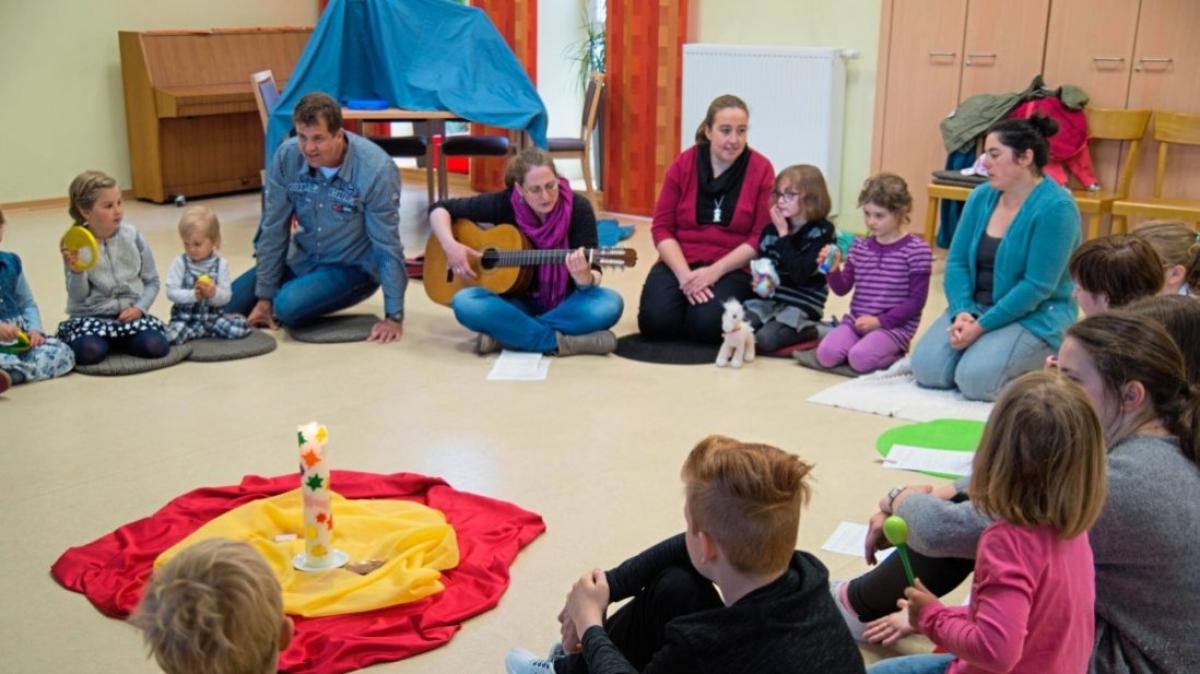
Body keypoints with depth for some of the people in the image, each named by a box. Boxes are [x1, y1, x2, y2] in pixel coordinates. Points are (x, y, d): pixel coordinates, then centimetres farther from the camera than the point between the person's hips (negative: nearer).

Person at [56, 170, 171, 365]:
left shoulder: (132, 235, -2)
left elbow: (151, 281, 5)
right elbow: (79, 297, -6)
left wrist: (139, 308, -11)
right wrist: (76, 272, -25)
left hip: (130, 313, 2)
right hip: (91, 317, -2)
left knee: (155, 346, -26)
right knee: (89, 352, -33)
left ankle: (117, 340, 5)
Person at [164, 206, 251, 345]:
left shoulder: (221, 264, -1)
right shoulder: (180, 263, -3)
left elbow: (226, 297, -4)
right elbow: (171, 292, -10)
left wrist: (214, 293, -26)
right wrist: (193, 295, -25)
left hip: (213, 316, 2)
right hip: (185, 317, -2)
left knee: (242, 326, -17)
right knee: (173, 335, -32)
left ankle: (205, 330, 5)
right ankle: (205, 332, -3)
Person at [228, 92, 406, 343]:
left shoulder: (377, 169, -28)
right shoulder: (286, 156, -16)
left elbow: (387, 245, -22)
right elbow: (273, 229, -7)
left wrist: (394, 317, -20)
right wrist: (264, 298, -5)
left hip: (353, 267, -4)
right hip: (303, 259, 5)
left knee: (288, 306, -28)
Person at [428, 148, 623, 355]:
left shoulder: (578, 207, -14)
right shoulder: (504, 204, -12)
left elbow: (594, 274, -17)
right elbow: (440, 209, -3)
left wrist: (584, 277, -41)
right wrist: (450, 245, -21)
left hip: (563, 302, 0)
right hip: (517, 301, 0)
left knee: (610, 304, -32)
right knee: (465, 303, -29)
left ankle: (505, 334, -26)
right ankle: (561, 342, -29)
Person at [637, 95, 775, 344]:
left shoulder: (761, 170, -3)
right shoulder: (683, 164, 2)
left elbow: (761, 237, -6)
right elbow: (662, 227, 0)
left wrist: (715, 271, -17)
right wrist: (684, 274, -15)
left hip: (732, 267, -2)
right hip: (680, 262, 2)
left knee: (706, 323, -28)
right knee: (655, 321, -22)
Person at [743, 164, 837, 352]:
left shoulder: (822, 232, -10)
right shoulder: (771, 229, 6)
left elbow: (800, 274, -22)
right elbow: (759, 262, 15)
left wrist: (783, 235, -17)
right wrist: (758, 279, -9)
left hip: (801, 306, -6)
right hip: (769, 299, 6)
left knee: (765, 339, -26)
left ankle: (812, 330, 1)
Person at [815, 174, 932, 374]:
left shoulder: (916, 250, -7)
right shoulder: (860, 247, 9)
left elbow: (916, 301, -9)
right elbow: (842, 288, 10)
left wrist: (880, 321, -16)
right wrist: (833, 270, -11)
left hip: (894, 325, -4)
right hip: (856, 321, 5)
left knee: (859, 358, -29)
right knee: (826, 354, -20)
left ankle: (896, 356, 1)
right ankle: (866, 343, 7)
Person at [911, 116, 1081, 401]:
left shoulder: (1055, 207, -17)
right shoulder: (981, 196, 2)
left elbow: (1037, 287, -21)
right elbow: (957, 262, 1)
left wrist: (982, 326, -22)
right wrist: (963, 312, -16)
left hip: (1035, 317, -6)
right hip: (976, 308, 6)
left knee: (975, 379, -26)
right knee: (927, 369, -15)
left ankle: (1036, 366, 4)